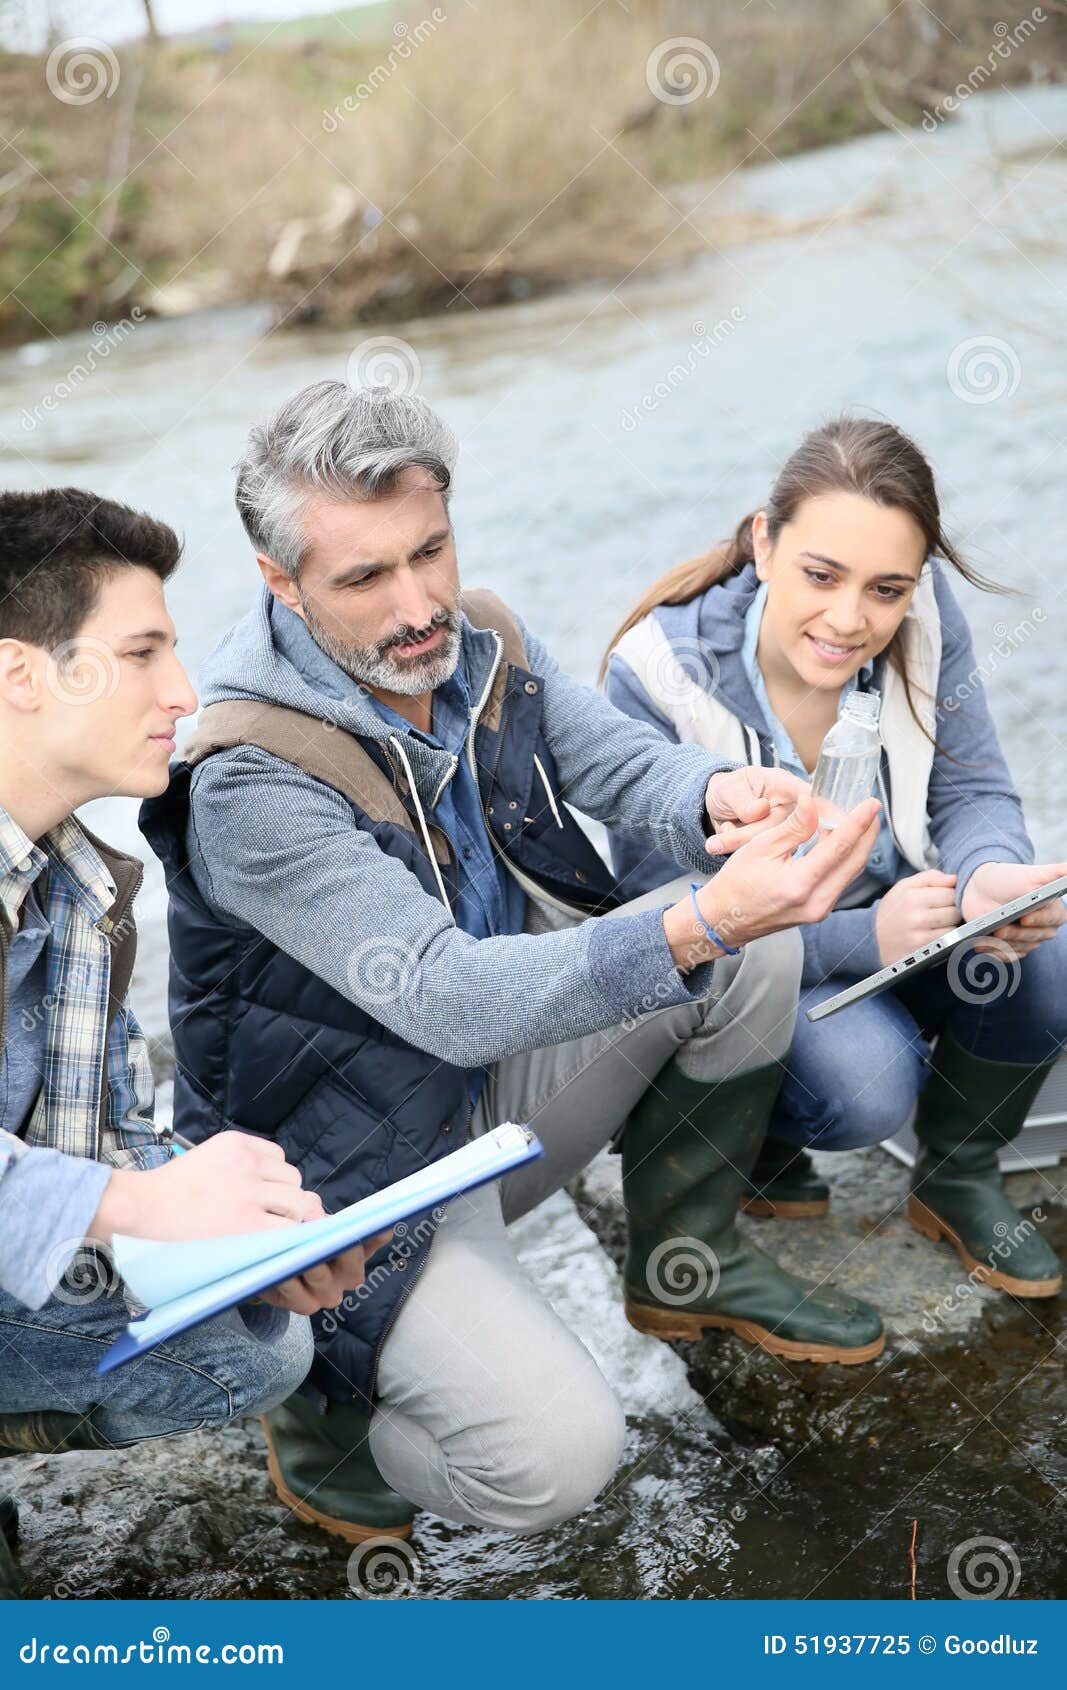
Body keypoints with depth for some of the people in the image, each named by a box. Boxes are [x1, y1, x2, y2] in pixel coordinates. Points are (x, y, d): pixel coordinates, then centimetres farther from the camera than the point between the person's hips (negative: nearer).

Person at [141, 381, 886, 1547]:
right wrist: (699, 926, -48)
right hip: (361, 1166, -7)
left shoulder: (476, 642, -4)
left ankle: (687, 1264, 11)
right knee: (556, 1456, -24)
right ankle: (324, 1403, 8)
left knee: (757, 946, -10)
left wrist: (716, 796, -30)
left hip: (504, 1067, 7)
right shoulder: (246, 780, -28)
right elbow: (444, 997, -35)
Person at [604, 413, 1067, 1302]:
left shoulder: (925, 612, -17)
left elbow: (972, 791, -9)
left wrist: (994, 876, -35)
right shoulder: (659, 672, -27)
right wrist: (862, 938, -39)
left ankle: (959, 1180, 5)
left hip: (893, 910, 4)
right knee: (869, 1081, -31)